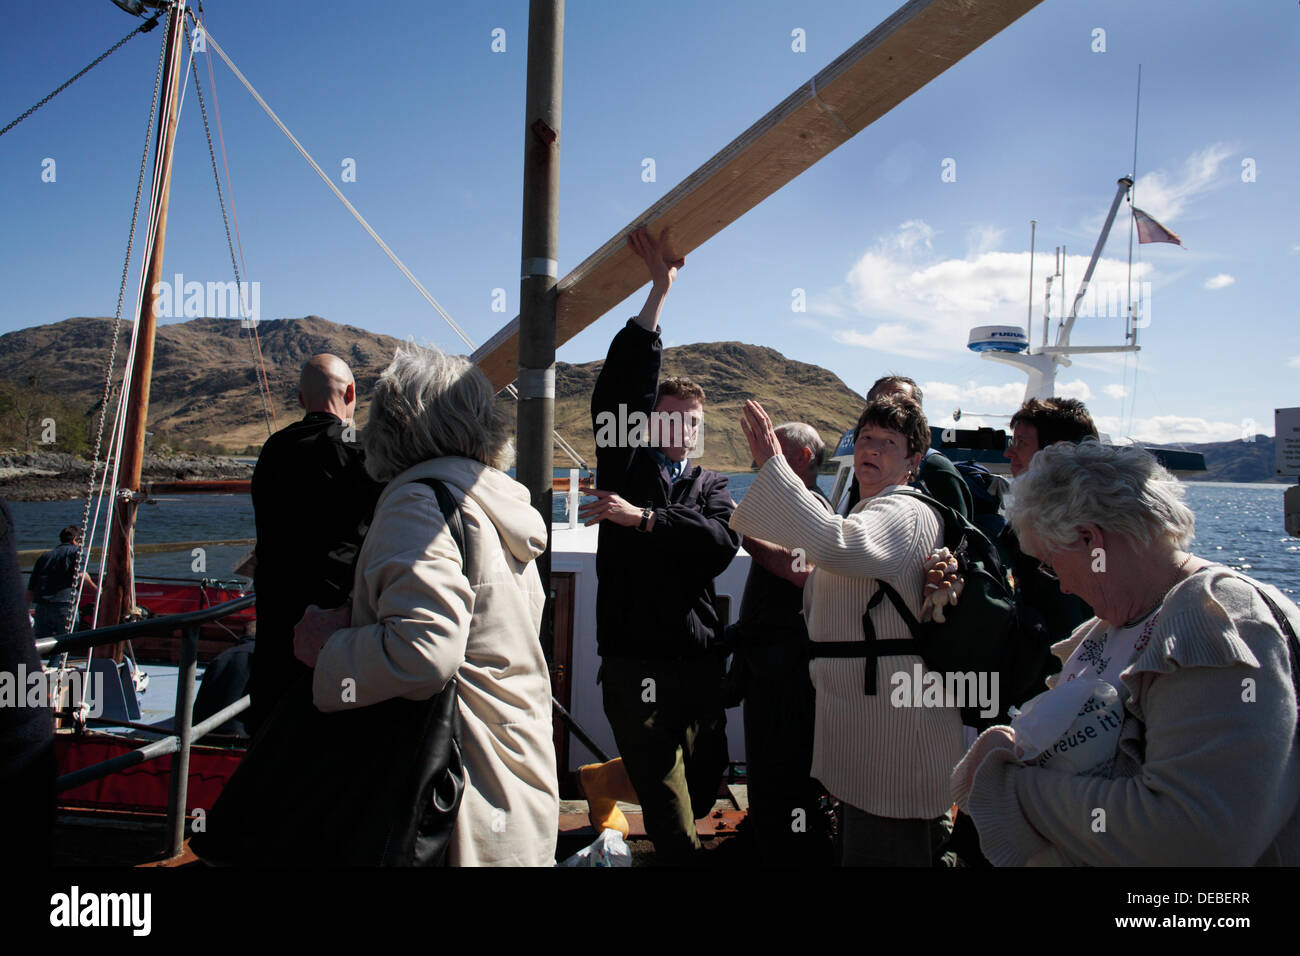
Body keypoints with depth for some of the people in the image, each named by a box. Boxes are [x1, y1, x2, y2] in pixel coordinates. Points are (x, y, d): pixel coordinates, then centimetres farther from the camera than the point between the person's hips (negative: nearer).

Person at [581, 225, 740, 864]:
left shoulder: (711, 488, 11)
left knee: (705, 789, 14)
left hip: (698, 660, 2)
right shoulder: (625, 468, 7)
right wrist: (658, 290, -9)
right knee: (670, 818, 0)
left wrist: (644, 518, -20)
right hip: (633, 661, -2)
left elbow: (720, 545, -9)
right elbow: (619, 388, -7)